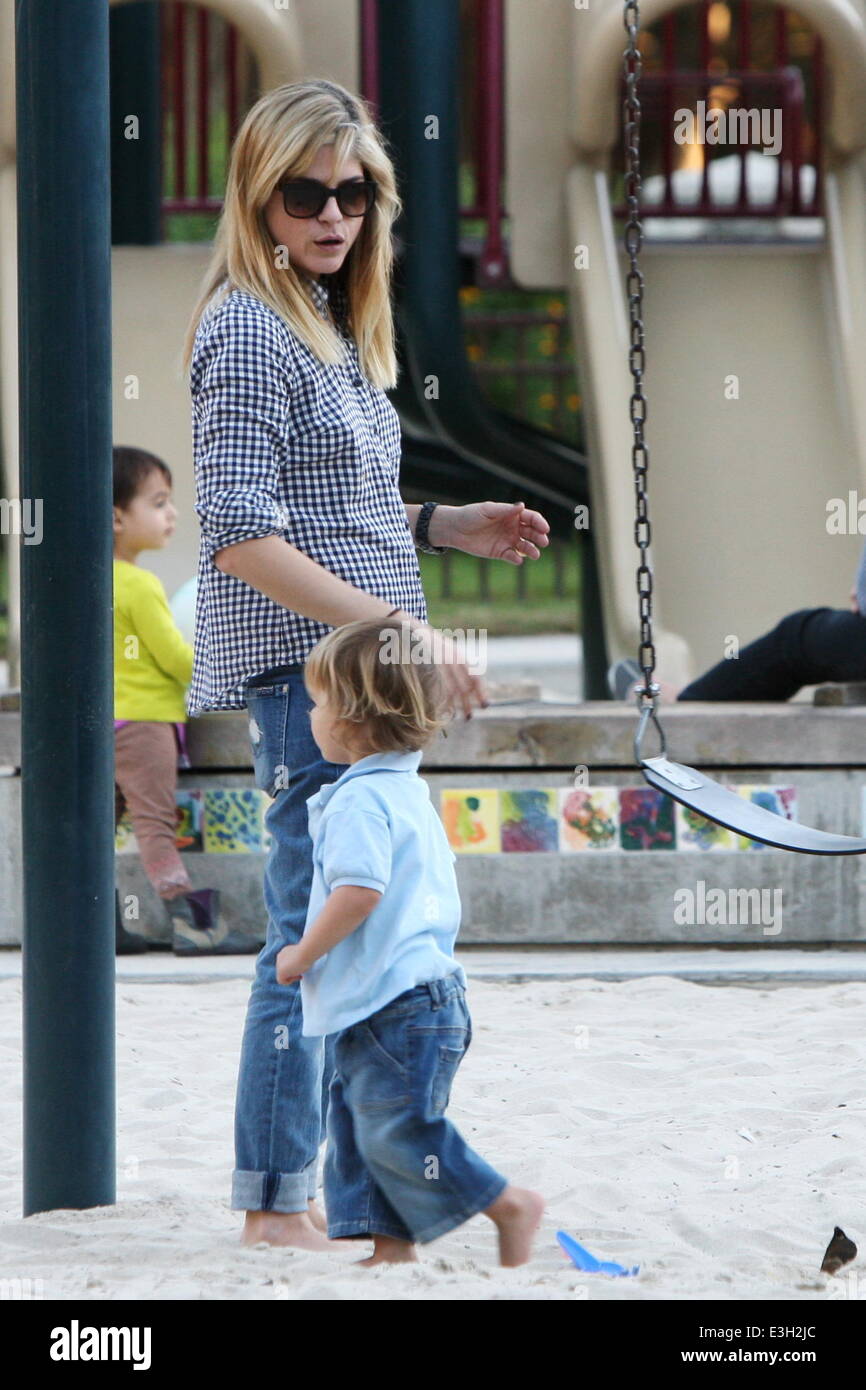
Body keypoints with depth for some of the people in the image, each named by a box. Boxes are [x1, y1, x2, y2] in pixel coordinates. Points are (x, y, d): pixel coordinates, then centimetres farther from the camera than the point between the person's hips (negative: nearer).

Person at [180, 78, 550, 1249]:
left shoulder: (336, 327, 15)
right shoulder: (250, 331, -13)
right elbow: (245, 540, -20)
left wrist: (446, 528, 11)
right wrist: (400, 629, -21)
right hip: (302, 667, -9)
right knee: (316, 930, -7)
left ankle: (330, 1185, 19)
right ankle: (277, 1201, -2)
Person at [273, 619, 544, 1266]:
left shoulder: (361, 799, -16)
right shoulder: (410, 793, 18)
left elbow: (358, 891, -28)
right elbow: (436, 888, 25)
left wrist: (303, 955, -15)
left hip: (396, 1006, -11)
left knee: (397, 1130, -8)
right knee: (358, 1129, 11)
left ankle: (511, 1206, -1)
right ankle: (392, 1245, 10)